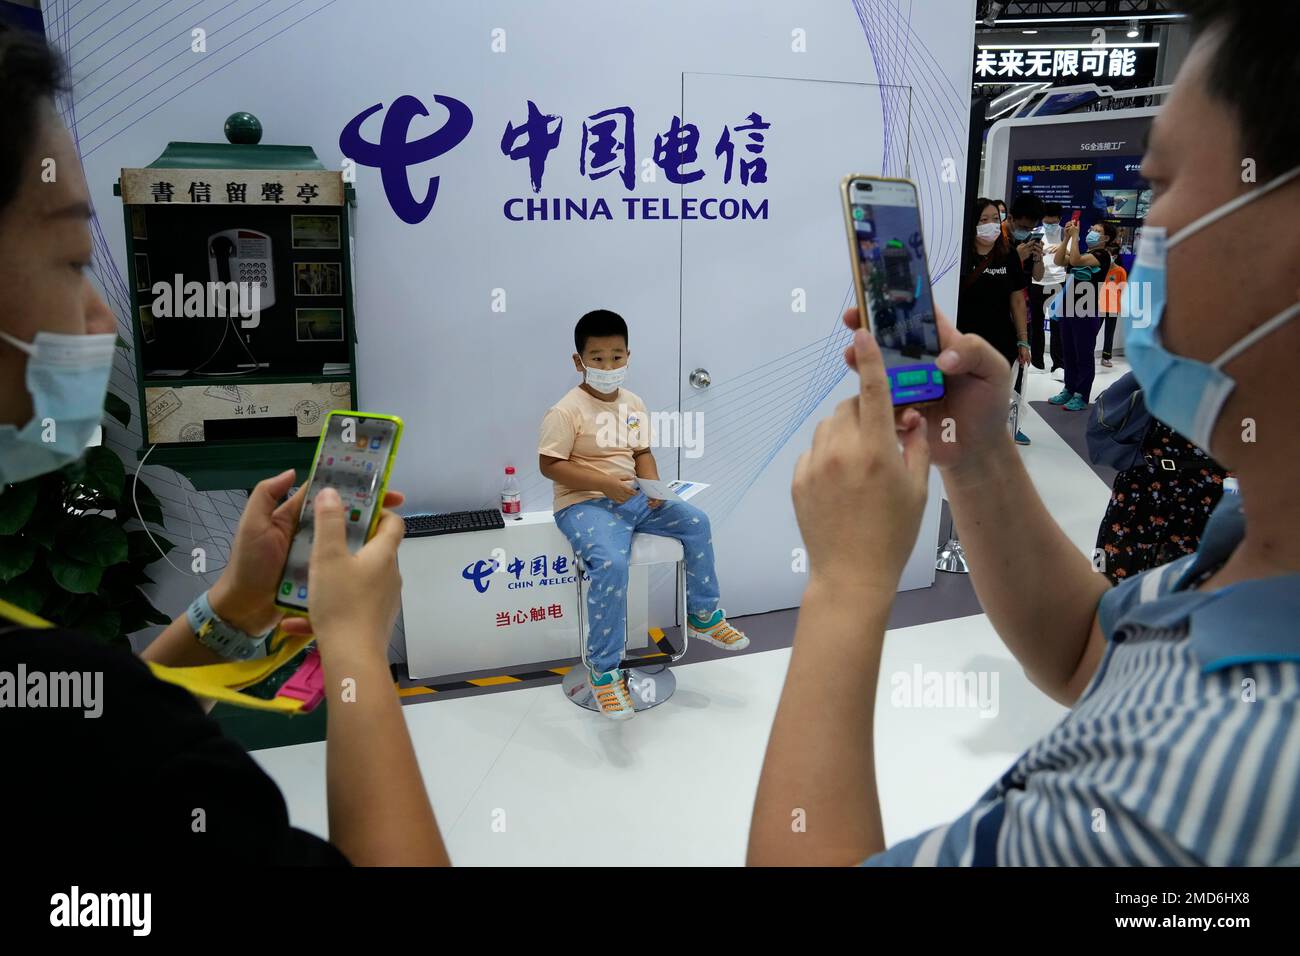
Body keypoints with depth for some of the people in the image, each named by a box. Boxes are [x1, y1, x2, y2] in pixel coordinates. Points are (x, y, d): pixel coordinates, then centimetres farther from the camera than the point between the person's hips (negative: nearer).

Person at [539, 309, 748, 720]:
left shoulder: (633, 404, 9)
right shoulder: (566, 411, -12)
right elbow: (549, 464, -15)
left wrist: (654, 485, -6)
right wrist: (604, 483, -22)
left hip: (633, 498, 7)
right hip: (584, 504, -7)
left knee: (696, 521, -3)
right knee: (611, 563, -32)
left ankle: (703, 616, 16)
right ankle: (604, 670, -17)